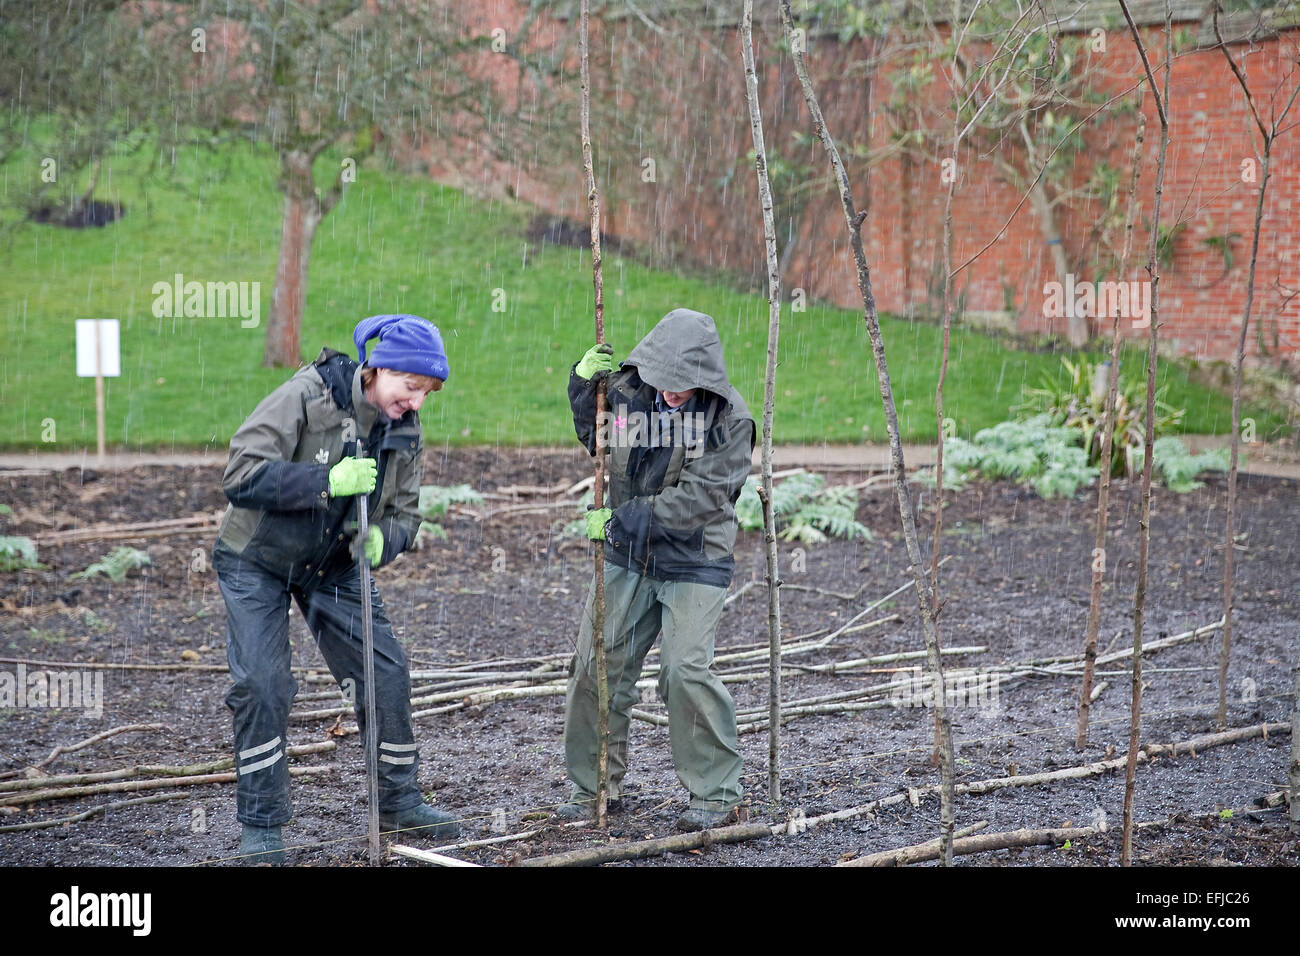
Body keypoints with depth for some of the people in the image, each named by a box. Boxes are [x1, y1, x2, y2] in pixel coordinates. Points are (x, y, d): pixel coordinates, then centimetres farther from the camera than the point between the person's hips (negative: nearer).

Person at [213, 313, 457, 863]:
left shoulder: (405, 432, -7)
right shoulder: (306, 397, -26)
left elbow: (405, 514, 0)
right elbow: (242, 476, -31)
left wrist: (382, 539, -24)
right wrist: (327, 482, -39)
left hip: (333, 567, 5)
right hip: (257, 563, -5)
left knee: (386, 672, 0)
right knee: (261, 683, -14)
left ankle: (397, 800, 17)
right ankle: (260, 825, -2)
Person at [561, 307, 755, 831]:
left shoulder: (729, 415, -15)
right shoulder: (626, 389, -3)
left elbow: (700, 497, -21)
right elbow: (592, 437, 16)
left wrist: (625, 519, -23)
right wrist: (583, 383, -3)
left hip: (694, 560, -5)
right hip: (627, 557, 5)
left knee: (686, 668, -16)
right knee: (597, 664, 3)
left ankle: (716, 793, -2)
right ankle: (593, 786, 19)